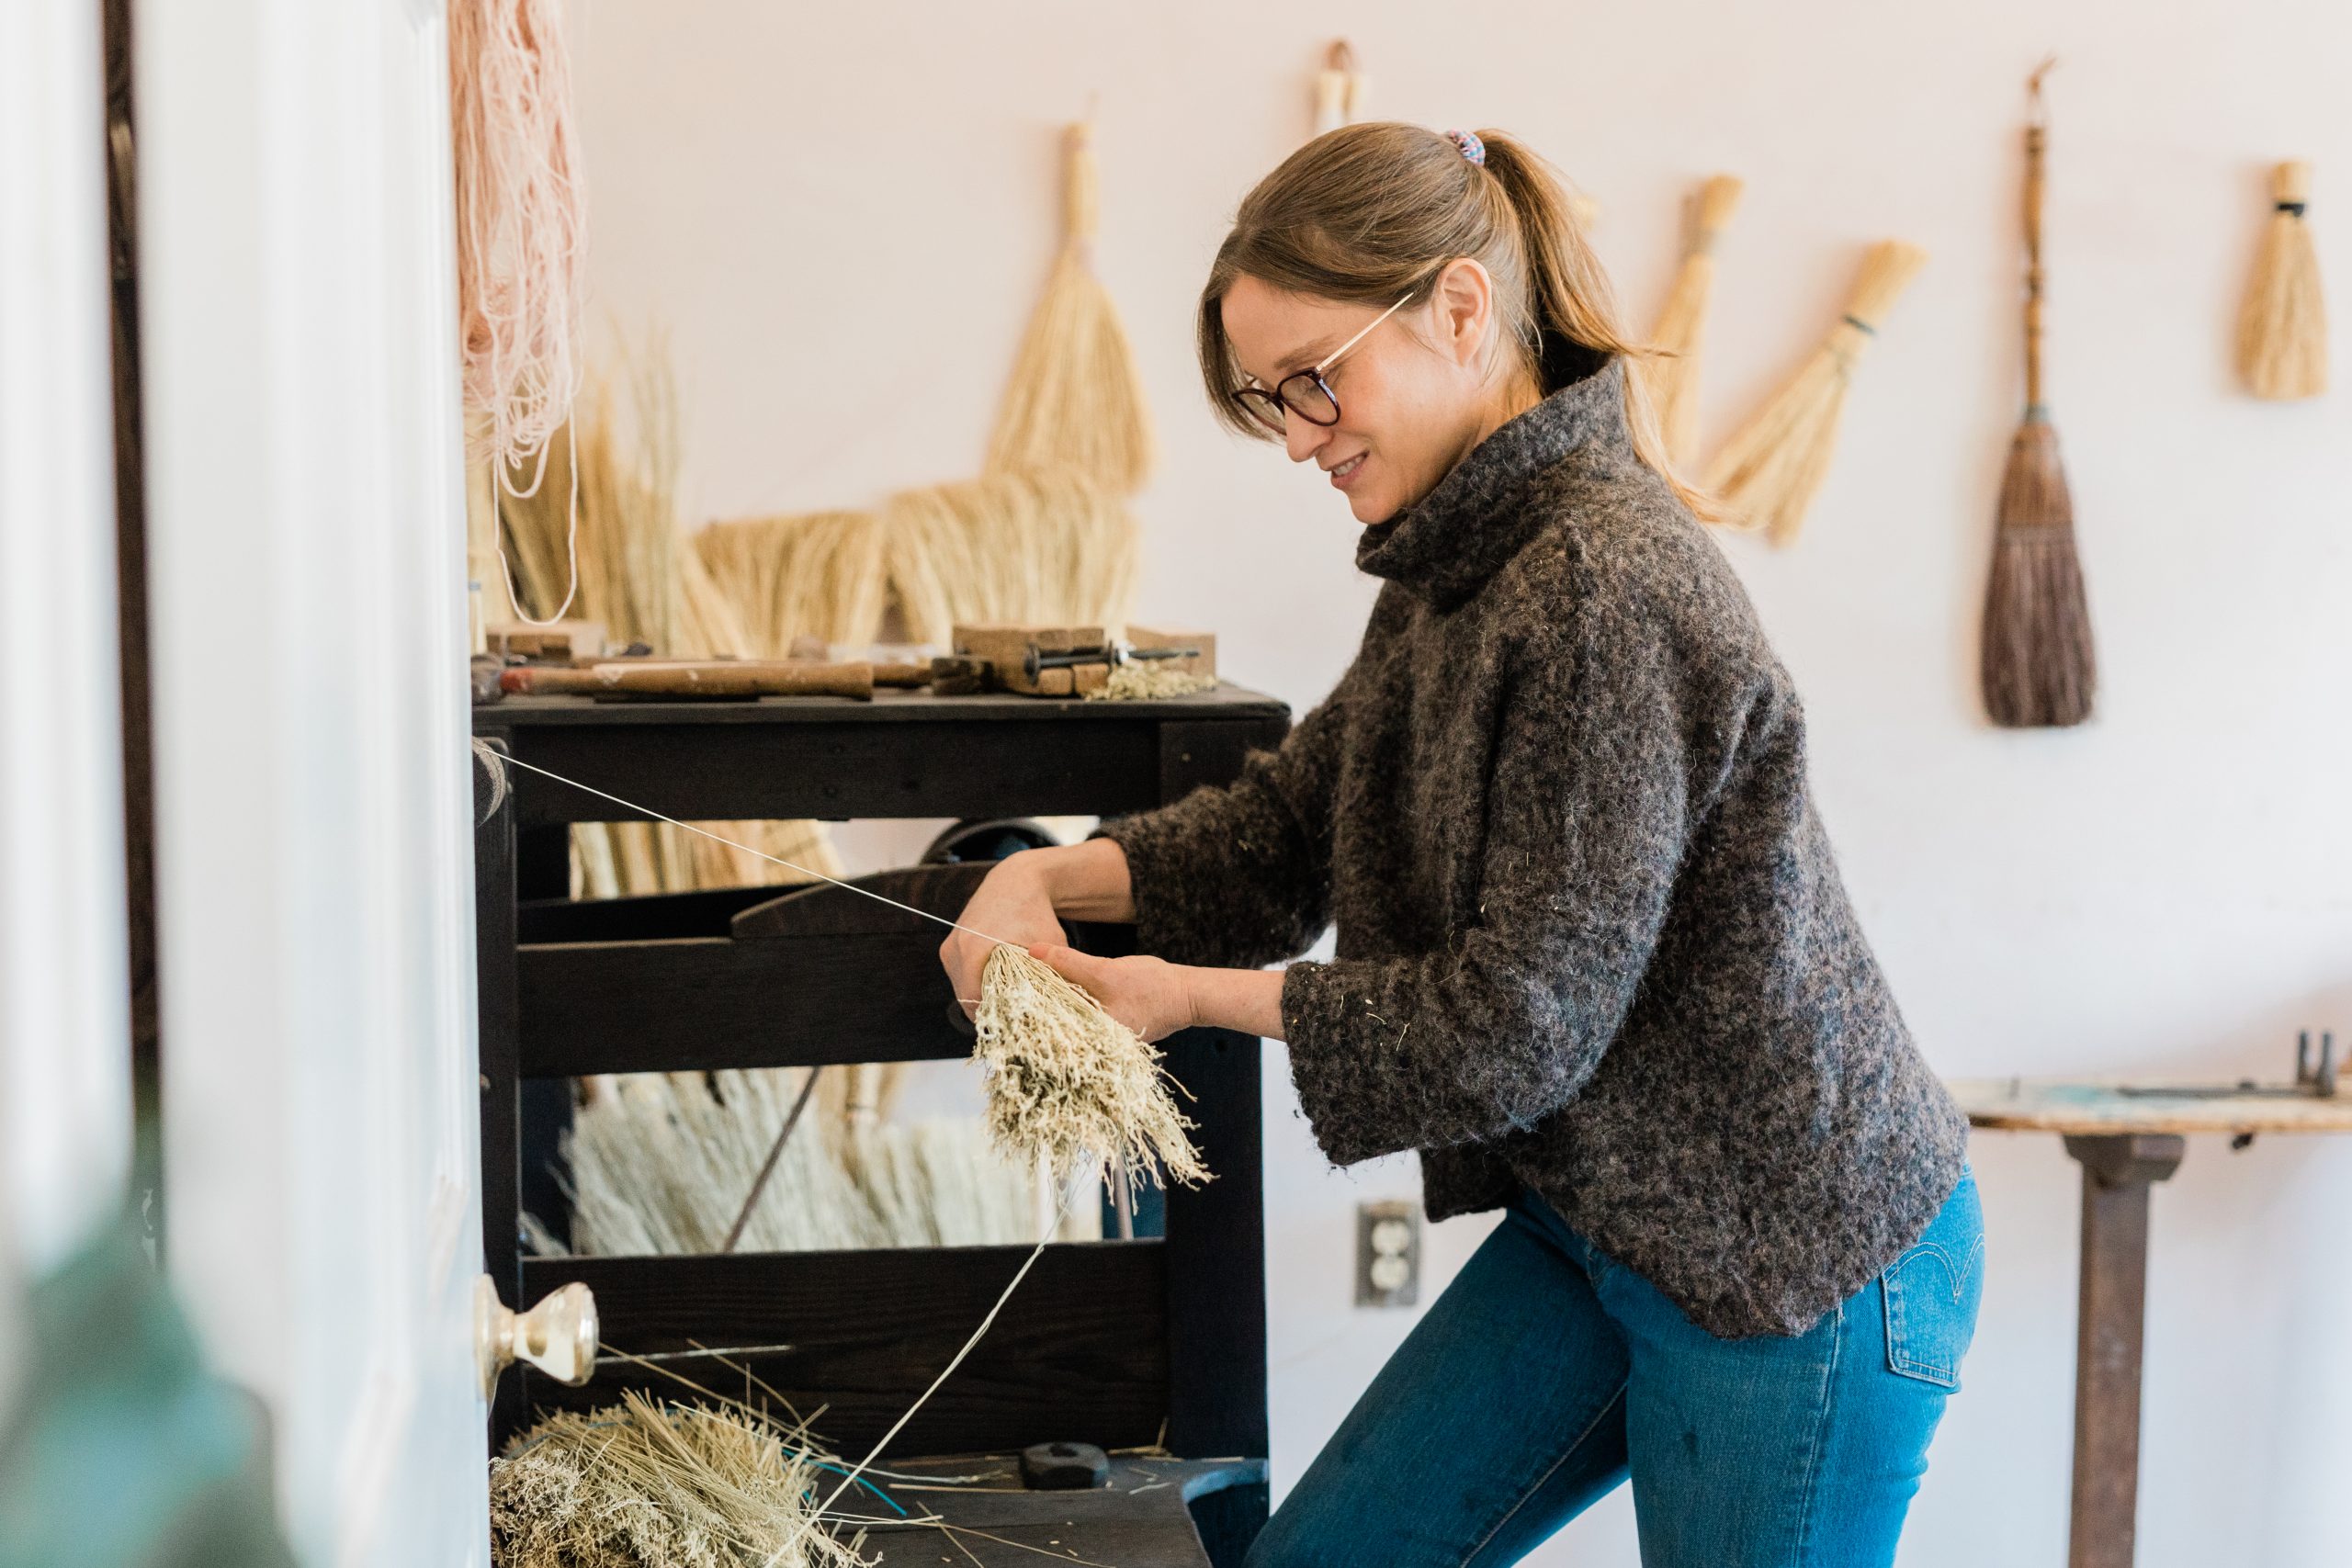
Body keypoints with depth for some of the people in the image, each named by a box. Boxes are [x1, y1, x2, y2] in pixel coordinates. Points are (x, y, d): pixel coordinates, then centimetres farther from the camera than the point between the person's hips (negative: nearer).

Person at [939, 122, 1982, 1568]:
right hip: (1596, 1221, 10)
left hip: (1798, 1269, -10)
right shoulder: (1461, 565, 5)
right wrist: (1053, 878, -6)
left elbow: (1520, 1023, -25)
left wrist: (1197, 997, -14)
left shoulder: (1605, 592, -27)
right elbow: (1296, 813, 12)